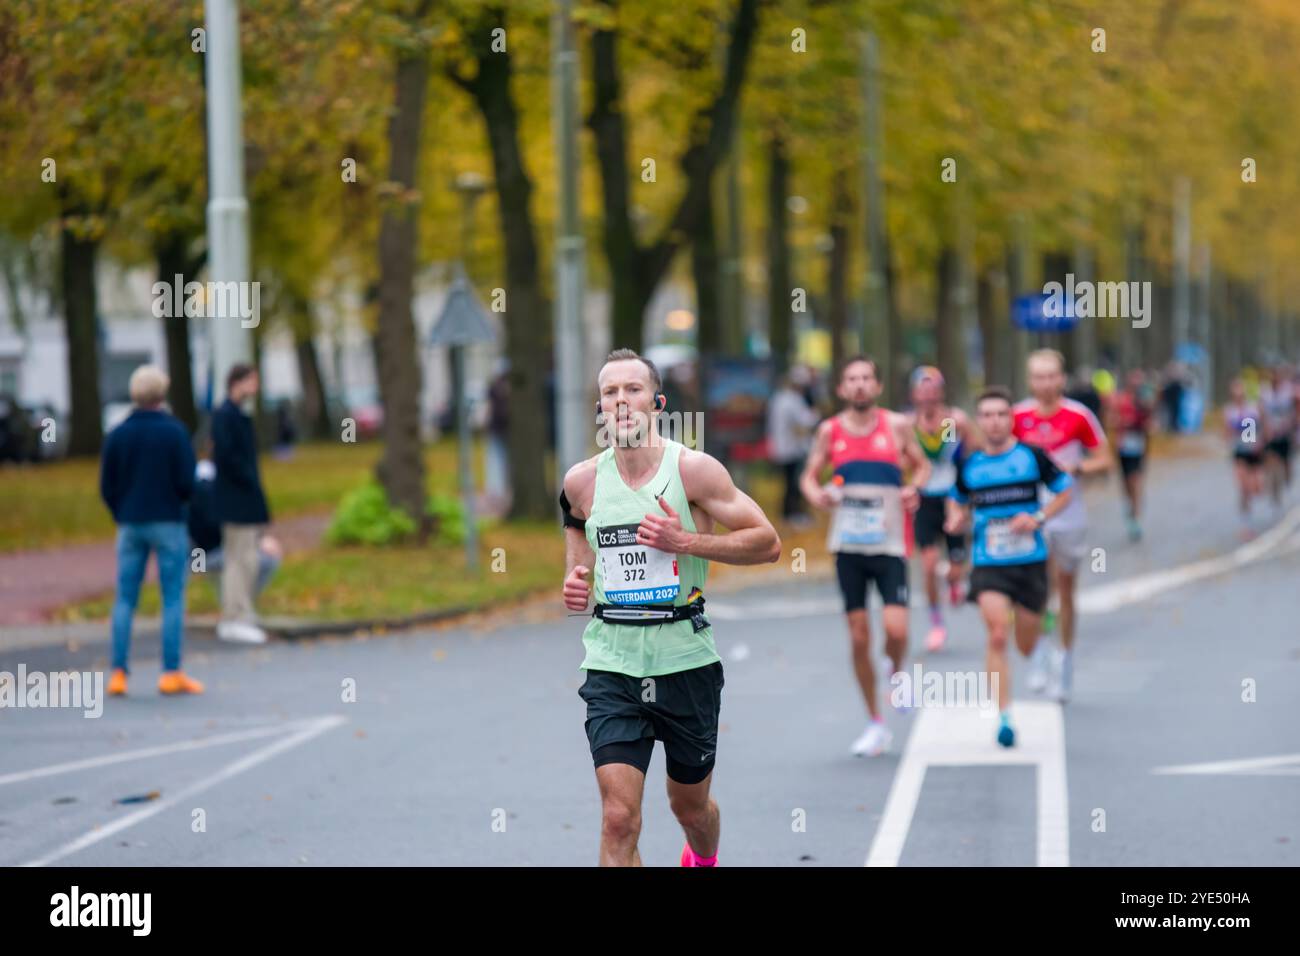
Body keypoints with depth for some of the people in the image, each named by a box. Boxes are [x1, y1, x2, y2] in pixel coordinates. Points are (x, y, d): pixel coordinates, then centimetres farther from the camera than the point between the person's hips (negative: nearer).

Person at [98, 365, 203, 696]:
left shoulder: (117, 435, 2)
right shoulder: (174, 431, -8)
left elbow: (107, 487, 4)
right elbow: (187, 482, -11)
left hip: (129, 524, 3)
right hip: (168, 522, -3)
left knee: (125, 600, 6)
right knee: (173, 598, 1)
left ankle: (119, 673, 0)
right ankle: (172, 673, -2)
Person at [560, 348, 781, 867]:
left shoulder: (692, 469, -9)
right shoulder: (582, 480, 0)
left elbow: (768, 543, -6)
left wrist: (686, 541, -18)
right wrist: (574, 582, 3)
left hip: (686, 661, -1)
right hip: (612, 663, 1)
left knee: (690, 806, 18)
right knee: (619, 819, -13)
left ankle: (704, 859, 53)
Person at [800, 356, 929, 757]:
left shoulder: (897, 426, 0)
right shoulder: (830, 431, 4)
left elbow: (922, 465, 13)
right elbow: (810, 475, 13)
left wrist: (915, 489, -7)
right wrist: (816, 495, -9)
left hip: (890, 544, -2)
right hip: (848, 544, 2)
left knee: (896, 628, -17)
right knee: (859, 637, 2)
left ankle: (897, 673, 18)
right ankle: (875, 723, 14)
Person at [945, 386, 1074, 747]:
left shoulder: (1032, 456, -3)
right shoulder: (969, 464, 2)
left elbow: (1065, 491, 5)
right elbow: (958, 501, 19)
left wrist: (1038, 519, -10)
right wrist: (956, 521, -3)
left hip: (1031, 561, 0)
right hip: (988, 564, 0)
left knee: (1026, 646, 11)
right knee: (997, 636, -19)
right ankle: (1004, 717, -15)